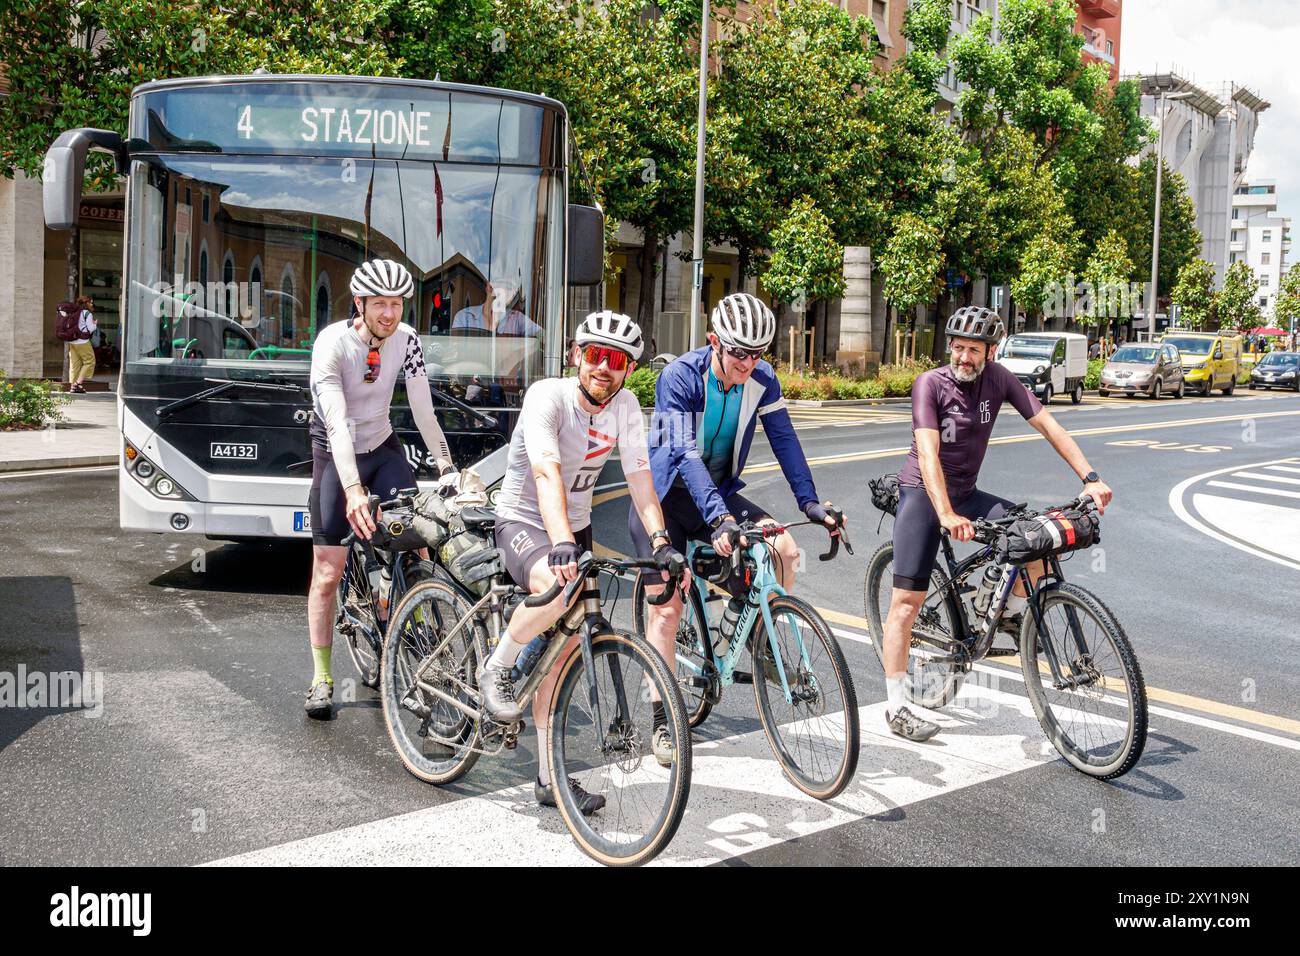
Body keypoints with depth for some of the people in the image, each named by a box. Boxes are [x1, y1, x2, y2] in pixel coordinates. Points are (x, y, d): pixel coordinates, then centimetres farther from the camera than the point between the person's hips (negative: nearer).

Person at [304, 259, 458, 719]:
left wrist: (447, 468, -17)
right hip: (335, 456, -4)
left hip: (383, 448, 4)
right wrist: (353, 491, -45)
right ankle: (321, 678, 8)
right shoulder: (332, 343, -25)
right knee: (327, 572, -3)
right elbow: (336, 424, -35)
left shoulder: (406, 339, -12)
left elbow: (423, 409, -10)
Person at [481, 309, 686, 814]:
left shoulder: (625, 407, -6)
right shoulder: (547, 396, -23)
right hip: (523, 522, -5)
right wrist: (562, 543, -52)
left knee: (563, 649, 4)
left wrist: (661, 542, -25)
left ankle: (550, 777, 13)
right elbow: (547, 473, -38)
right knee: (558, 588, -38)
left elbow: (640, 478, -9)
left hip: (577, 526, 6)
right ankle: (497, 668, -10)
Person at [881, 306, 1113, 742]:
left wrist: (1090, 478, -17)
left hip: (965, 493, 5)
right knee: (907, 599, -11)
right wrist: (946, 515, -40)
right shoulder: (930, 384, -17)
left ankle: (1014, 610, 10)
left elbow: (1046, 424, -7)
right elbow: (928, 454, -27)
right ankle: (895, 706, -6)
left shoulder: (997, 378, -4)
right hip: (922, 493, -5)